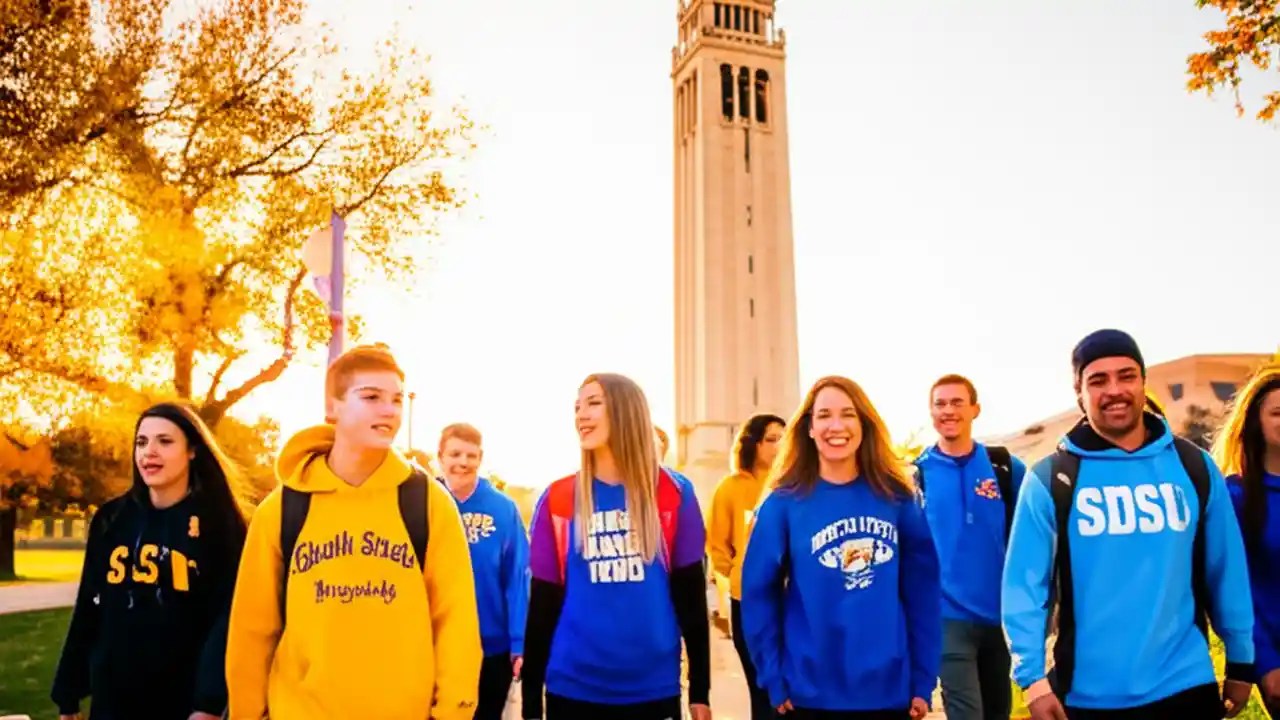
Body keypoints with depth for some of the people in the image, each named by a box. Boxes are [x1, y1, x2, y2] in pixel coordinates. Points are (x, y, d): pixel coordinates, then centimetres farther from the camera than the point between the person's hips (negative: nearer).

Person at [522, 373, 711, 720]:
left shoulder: (673, 493, 0)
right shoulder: (557, 499, 0)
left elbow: (690, 593, 3)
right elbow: (543, 602, 2)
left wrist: (699, 691, 3)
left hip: (654, 688, 0)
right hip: (573, 688, 0)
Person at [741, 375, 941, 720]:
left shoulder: (897, 497, 1)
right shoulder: (784, 503, -5)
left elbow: (923, 591, 3)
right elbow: (759, 594, -4)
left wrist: (923, 680, 1)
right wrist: (774, 681, -7)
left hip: (890, 691, 2)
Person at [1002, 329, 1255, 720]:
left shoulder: (1195, 467, 2)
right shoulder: (1050, 480, -6)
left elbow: (1227, 572, 8)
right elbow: (1024, 584, -7)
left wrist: (1240, 663, 12)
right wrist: (1032, 676, -13)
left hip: (1185, 686, 2)